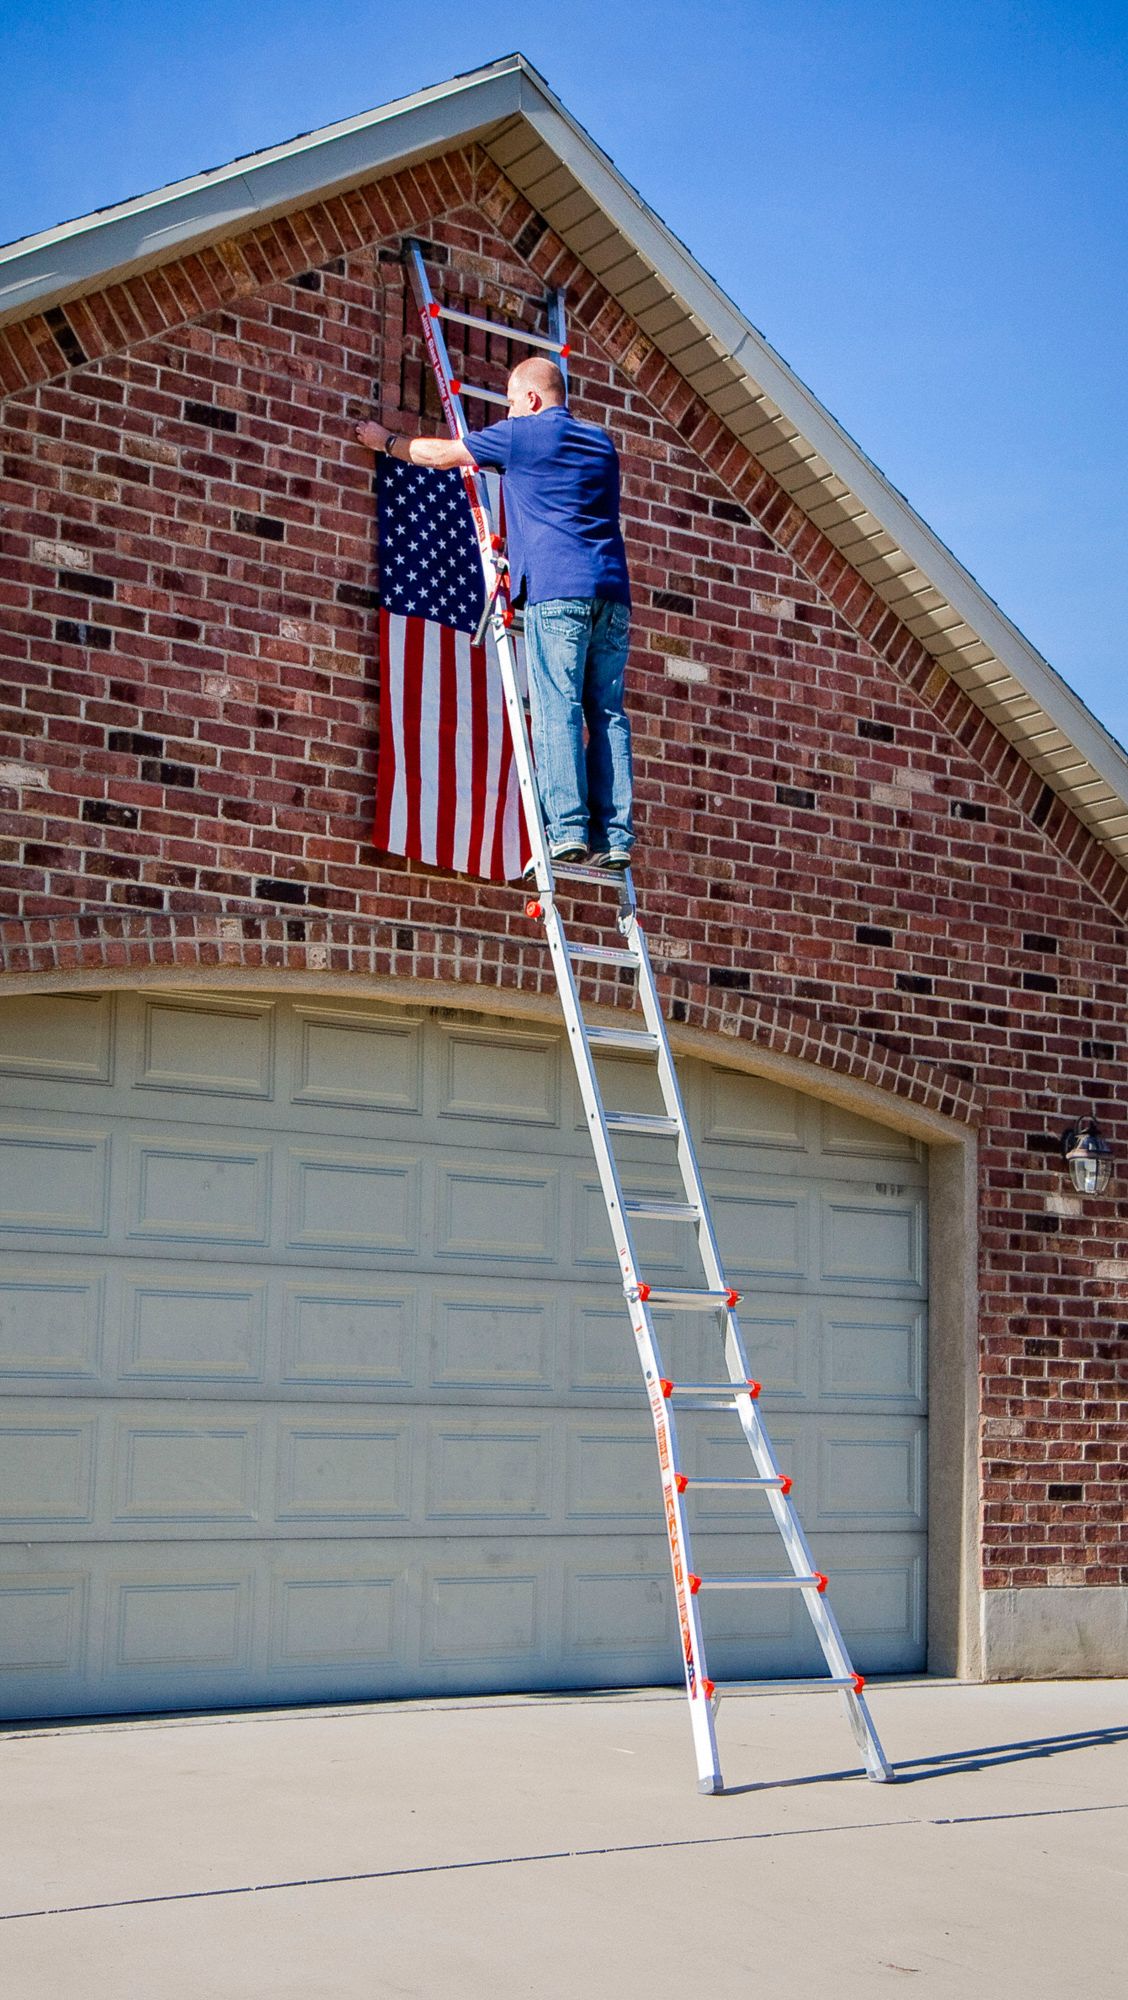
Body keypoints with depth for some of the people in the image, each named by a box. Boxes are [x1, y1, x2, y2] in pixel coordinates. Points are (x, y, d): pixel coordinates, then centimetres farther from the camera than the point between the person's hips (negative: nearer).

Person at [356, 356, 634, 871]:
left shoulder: (522, 434, 6)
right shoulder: (600, 441, 24)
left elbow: (439, 453, 17)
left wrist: (388, 441, 35)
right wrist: (495, 463, 54)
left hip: (557, 587, -6)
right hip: (612, 589, 6)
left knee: (556, 708, -9)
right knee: (607, 713, 2)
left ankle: (567, 830, -17)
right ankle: (614, 837, -4)